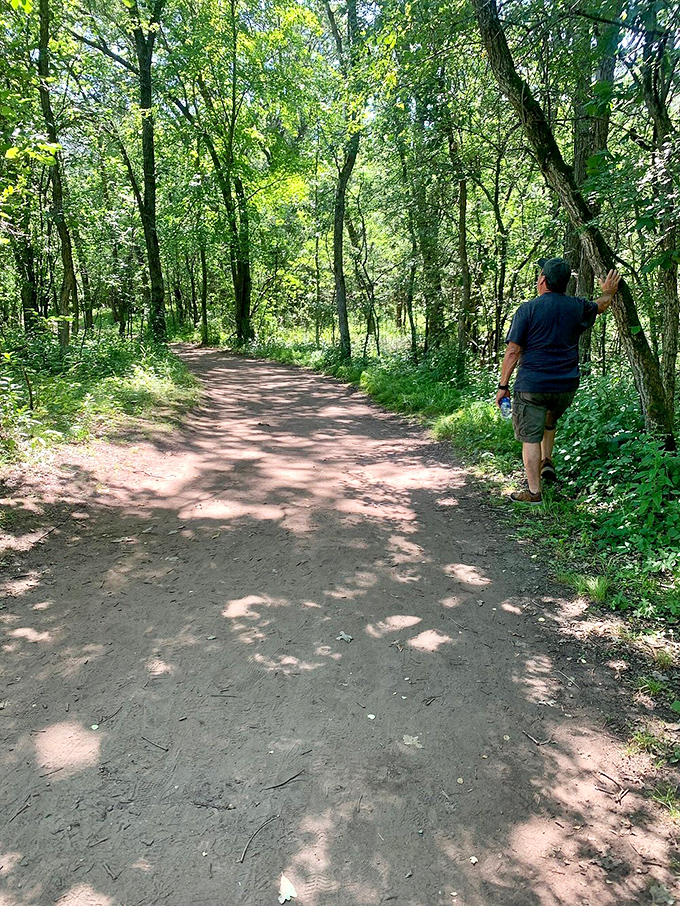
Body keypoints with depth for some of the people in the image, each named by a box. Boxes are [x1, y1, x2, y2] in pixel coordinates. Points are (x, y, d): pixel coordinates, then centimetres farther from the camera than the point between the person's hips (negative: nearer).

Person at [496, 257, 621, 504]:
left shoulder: (527, 309, -8)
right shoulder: (577, 307, 4)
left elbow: (513, 351, -11)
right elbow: (600, 307, 28)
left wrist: (503, 386, -4)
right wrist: (609, 293, 51)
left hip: (532, 386, -4)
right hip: (566, 386, 5)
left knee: (531, 437, 3)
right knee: (549, 423, 32)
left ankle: (533, 491, 5)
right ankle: (547, 462, 23)